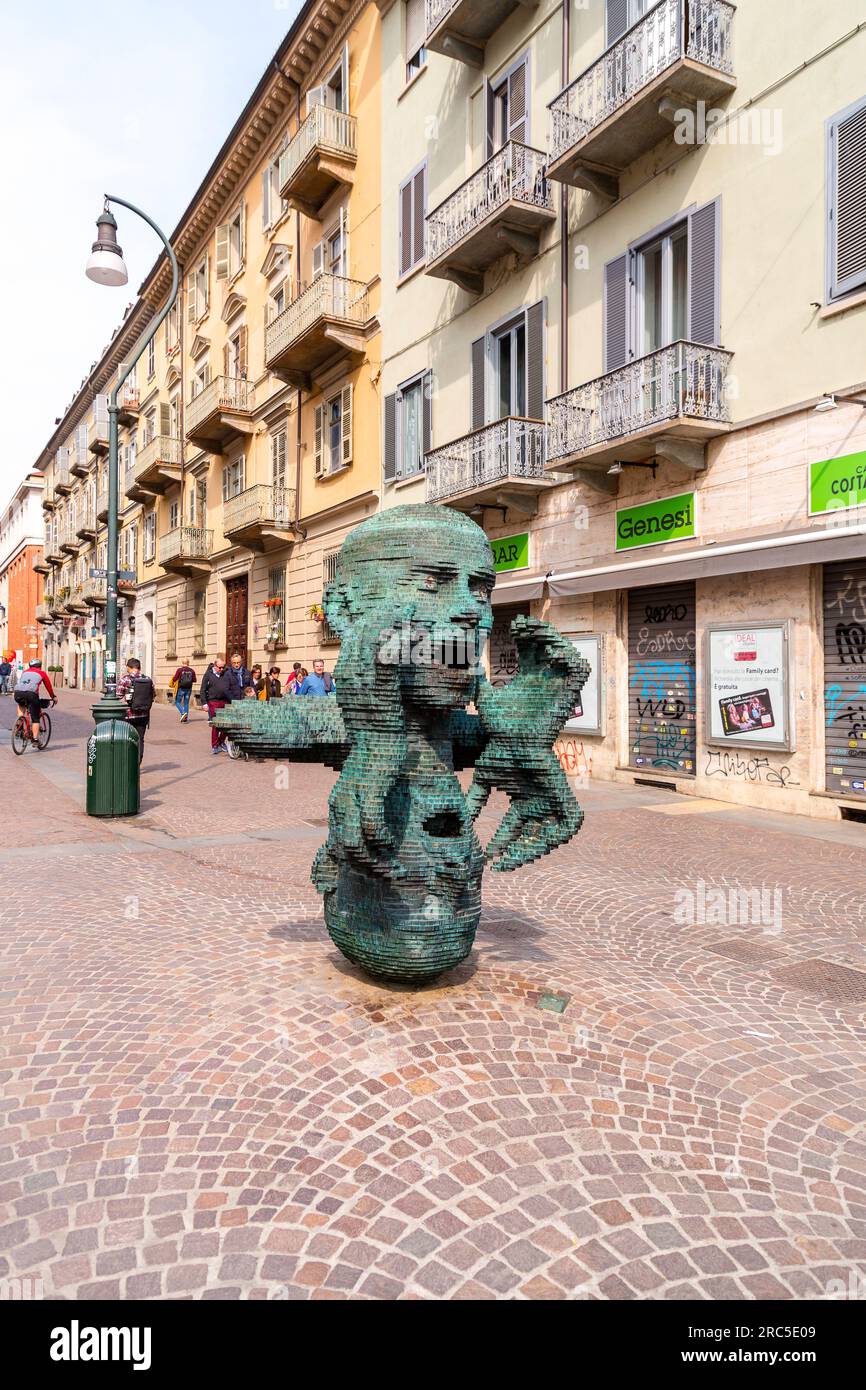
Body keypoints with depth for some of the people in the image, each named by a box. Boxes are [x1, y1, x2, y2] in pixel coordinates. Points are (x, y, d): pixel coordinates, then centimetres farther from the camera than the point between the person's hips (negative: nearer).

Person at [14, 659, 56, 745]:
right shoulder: (42, 673, 22)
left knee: (21, 706, 38)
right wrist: (53, 697, 46)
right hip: (31, 694, -3)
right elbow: (49, 687, 30)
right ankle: (35, 739, 2)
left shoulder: (24, 672, 31)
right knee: (35, 719, 8)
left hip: (18, 693, 3)